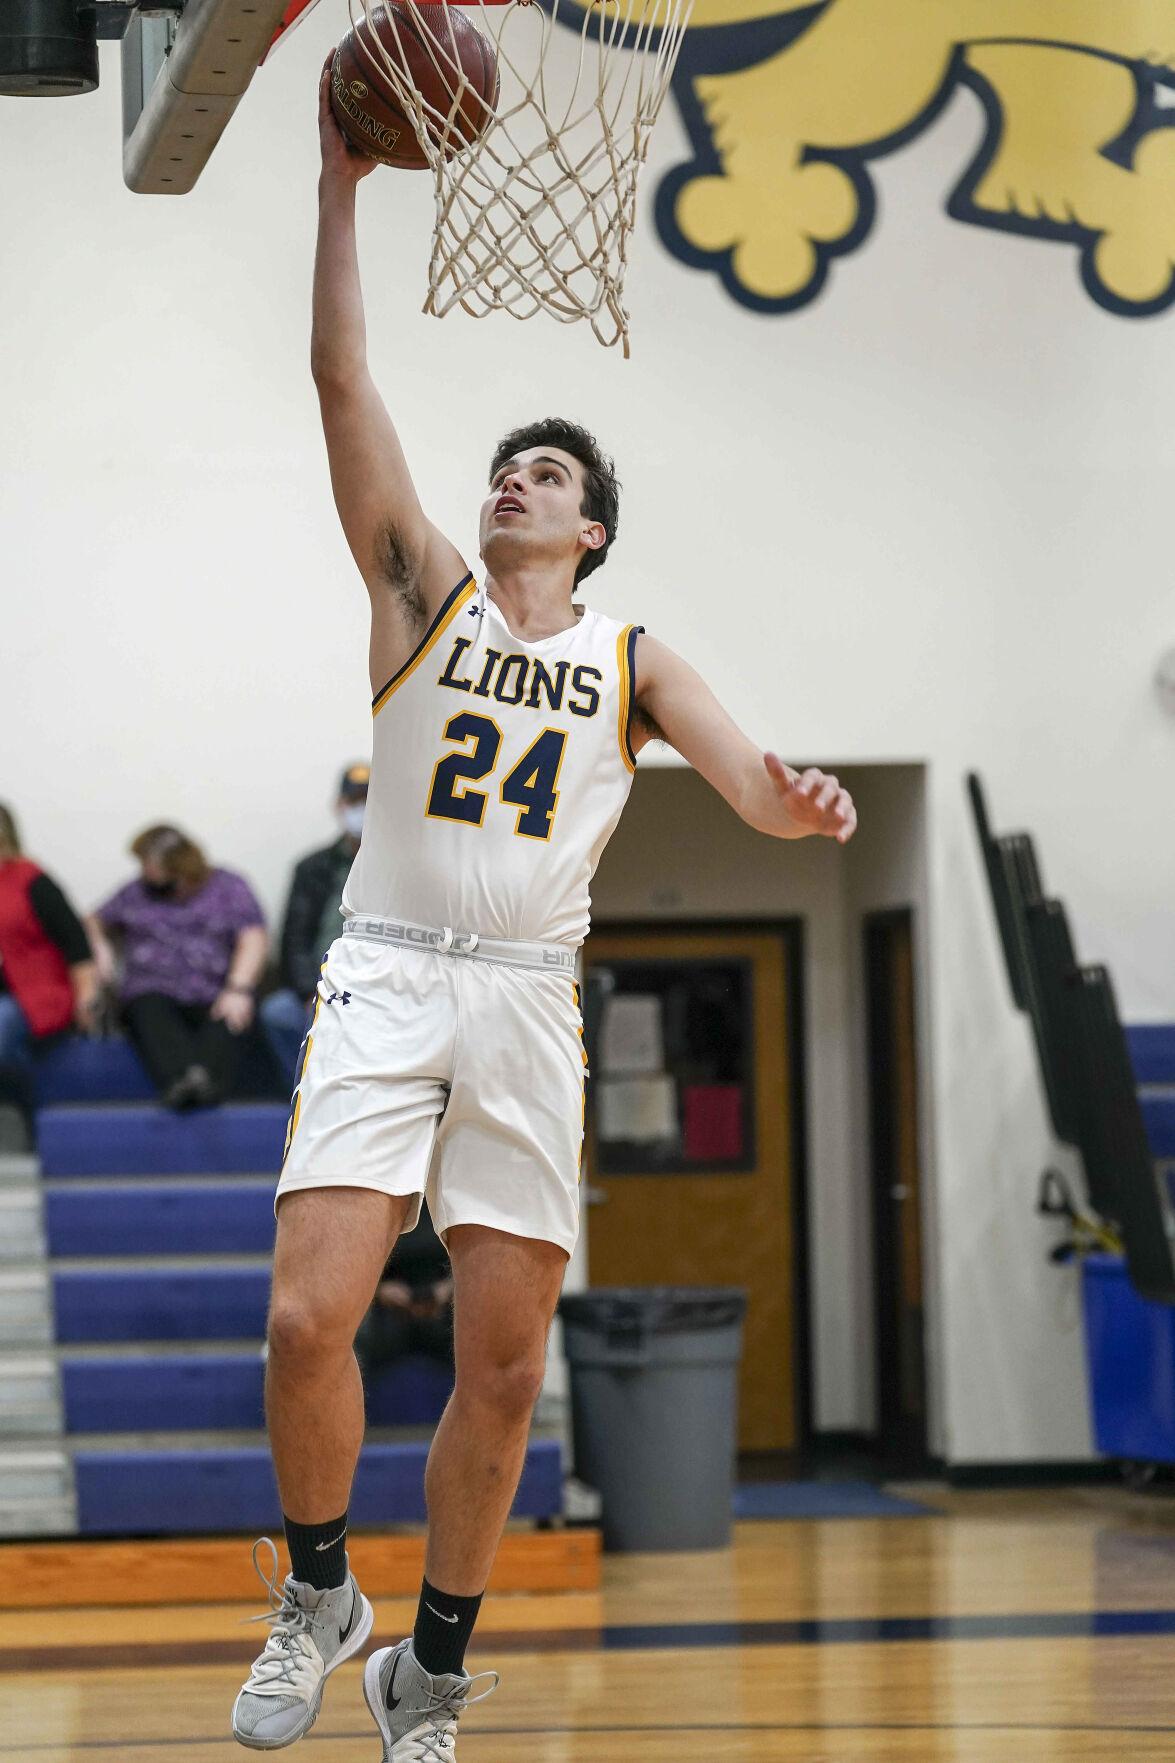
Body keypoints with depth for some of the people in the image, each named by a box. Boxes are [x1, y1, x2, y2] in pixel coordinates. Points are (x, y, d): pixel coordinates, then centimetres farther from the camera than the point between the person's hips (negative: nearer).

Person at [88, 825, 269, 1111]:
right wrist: (99, 947, 9)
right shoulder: (137, 892, 23)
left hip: (213, 997, -1)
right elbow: (98, 923, 35)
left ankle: (207, 1080, -66)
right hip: (153, 991, 1)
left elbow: (254, 940, 0)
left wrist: (238, 989, -17)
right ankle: (181, 1079, -63)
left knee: (225, 1022, -37)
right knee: (152, 1013, -36)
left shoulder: (229, 887, 12)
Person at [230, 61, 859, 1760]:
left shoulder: (634, 658, 12)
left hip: (530, 1003, 1)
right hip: (387, 980, -1)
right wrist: (342, 188, -6)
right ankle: (317, 1590, 9)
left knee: (504, 1369, 1)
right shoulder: (423, 589, 10)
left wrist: (804, 804, -25)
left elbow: (755, 789, -1)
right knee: (308, 1319, -16)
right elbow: (342, 381, 1)